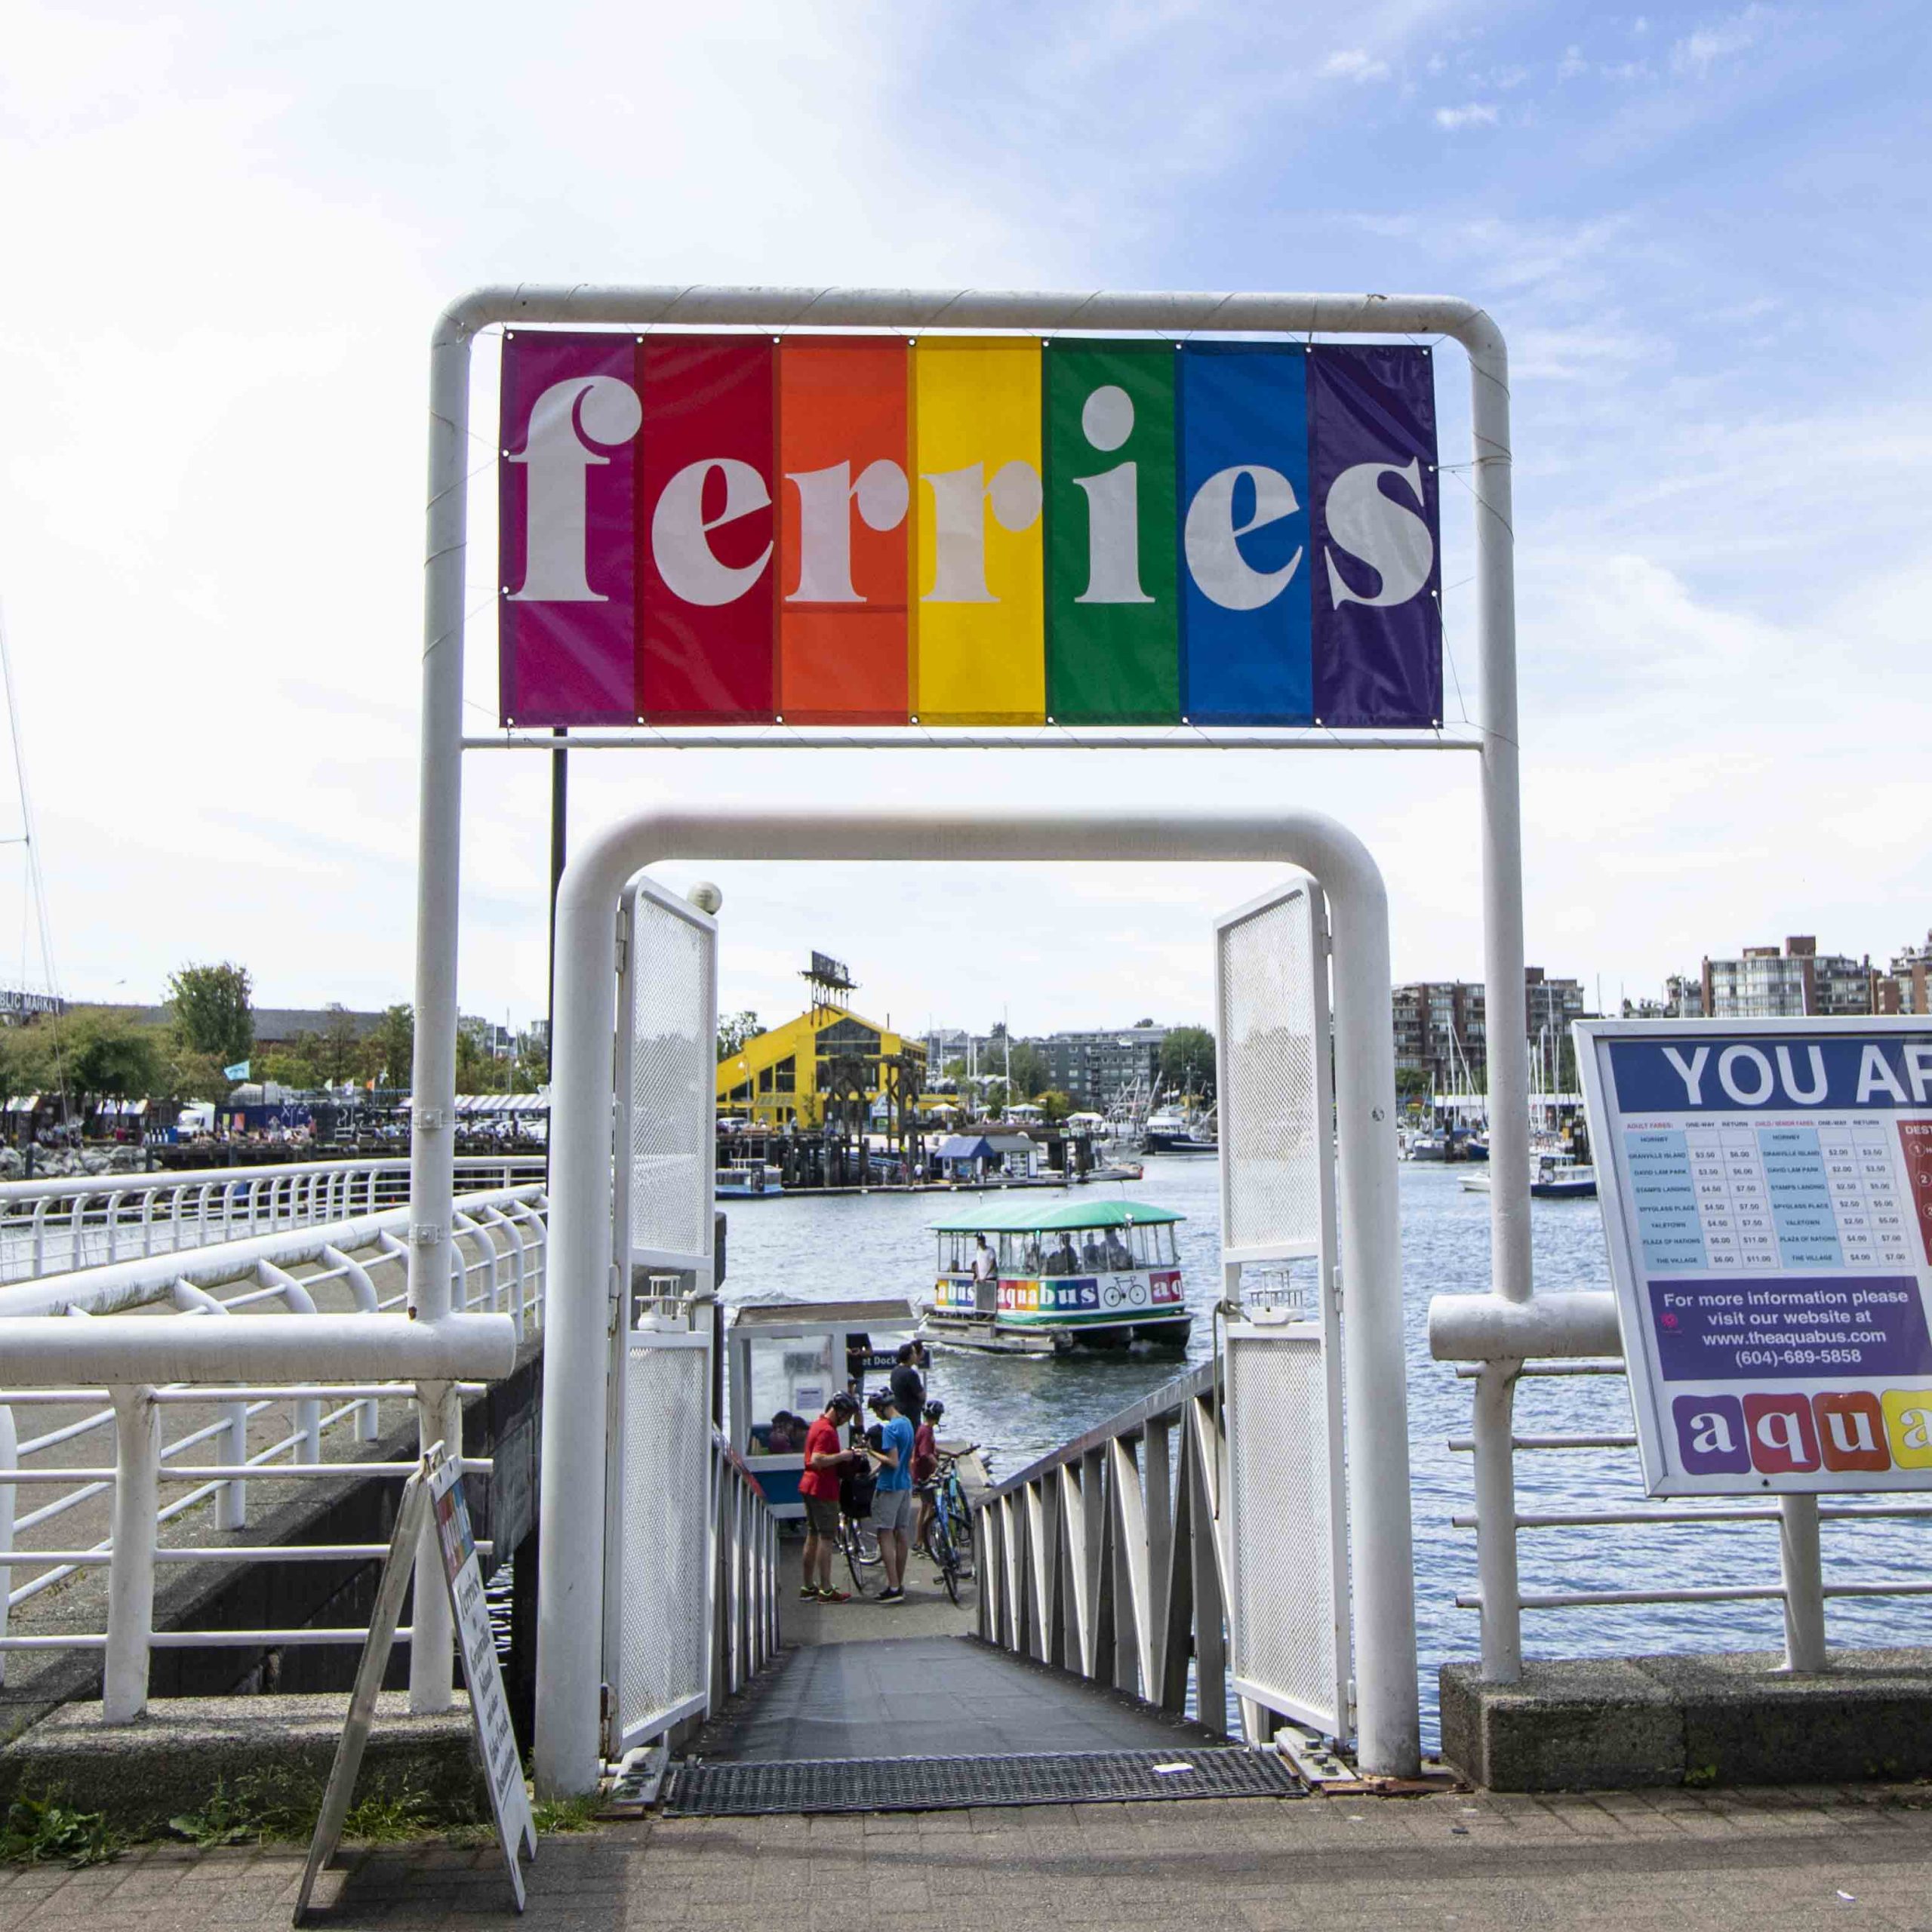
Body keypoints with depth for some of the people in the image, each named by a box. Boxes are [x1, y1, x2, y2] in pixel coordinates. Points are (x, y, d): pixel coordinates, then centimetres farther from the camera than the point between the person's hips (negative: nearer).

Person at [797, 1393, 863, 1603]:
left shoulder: (817, 1426, 15)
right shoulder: (827, 1430, -18)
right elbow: (818, 1460, -28)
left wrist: (846, 1454, 15)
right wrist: (842, 1456, -20)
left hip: (810, 1486, 10)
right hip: (823, 1489, -10)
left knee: (813, 1536, 14)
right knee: (827, 1538, -6)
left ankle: (809, 1587, 18)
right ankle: (826, 1591, -3)